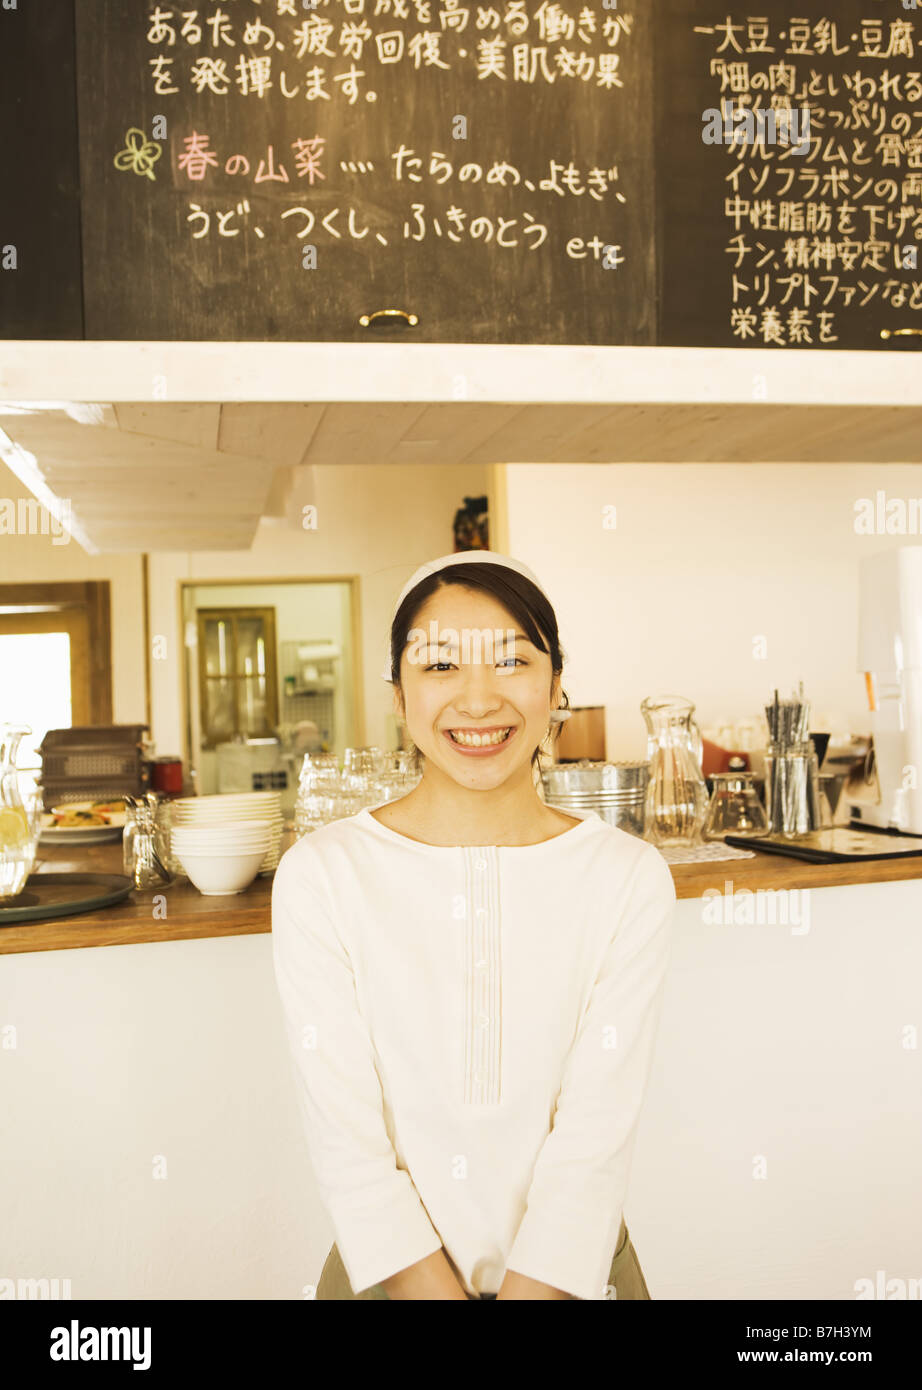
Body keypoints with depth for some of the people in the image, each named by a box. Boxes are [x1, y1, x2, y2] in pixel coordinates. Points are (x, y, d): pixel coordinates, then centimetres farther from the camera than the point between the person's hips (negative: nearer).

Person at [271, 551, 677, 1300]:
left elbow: (595, 1136, -9)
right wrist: (433, 1288, -14)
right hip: (391, 1270, 0)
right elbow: (345, 1137, -9)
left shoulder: (630, 878, -7)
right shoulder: (320, 875, -9)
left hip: (568, 1270, 1)